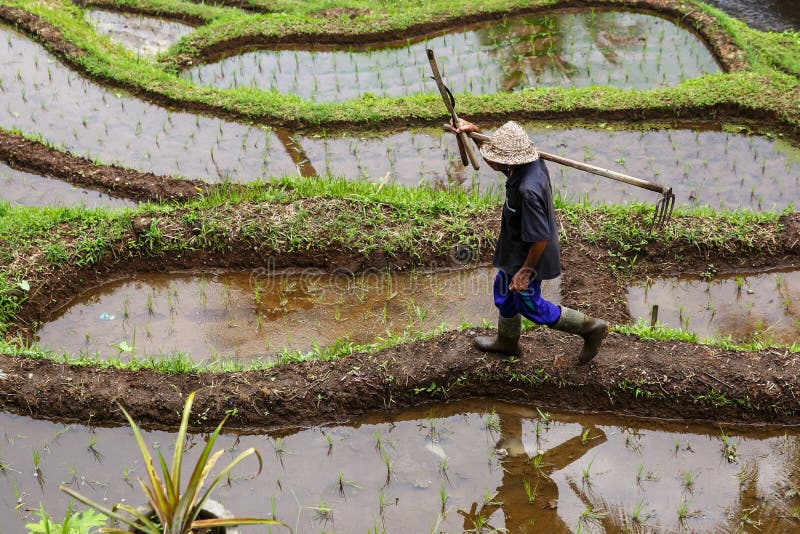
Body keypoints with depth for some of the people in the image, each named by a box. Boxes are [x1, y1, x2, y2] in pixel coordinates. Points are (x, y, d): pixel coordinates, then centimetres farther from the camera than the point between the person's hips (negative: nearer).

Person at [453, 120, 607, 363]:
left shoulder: (528, 190, -40)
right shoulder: (532, 163, -13)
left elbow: (540, 239, -32)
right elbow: (493, 151, 9)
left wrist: (526, 271, -20)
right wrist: (474, 131, -6)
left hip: (527, 257, -9)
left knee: (530, 306, 14)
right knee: (504, 290, 28)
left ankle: (590, 327, 27)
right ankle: (507, 341, 52)